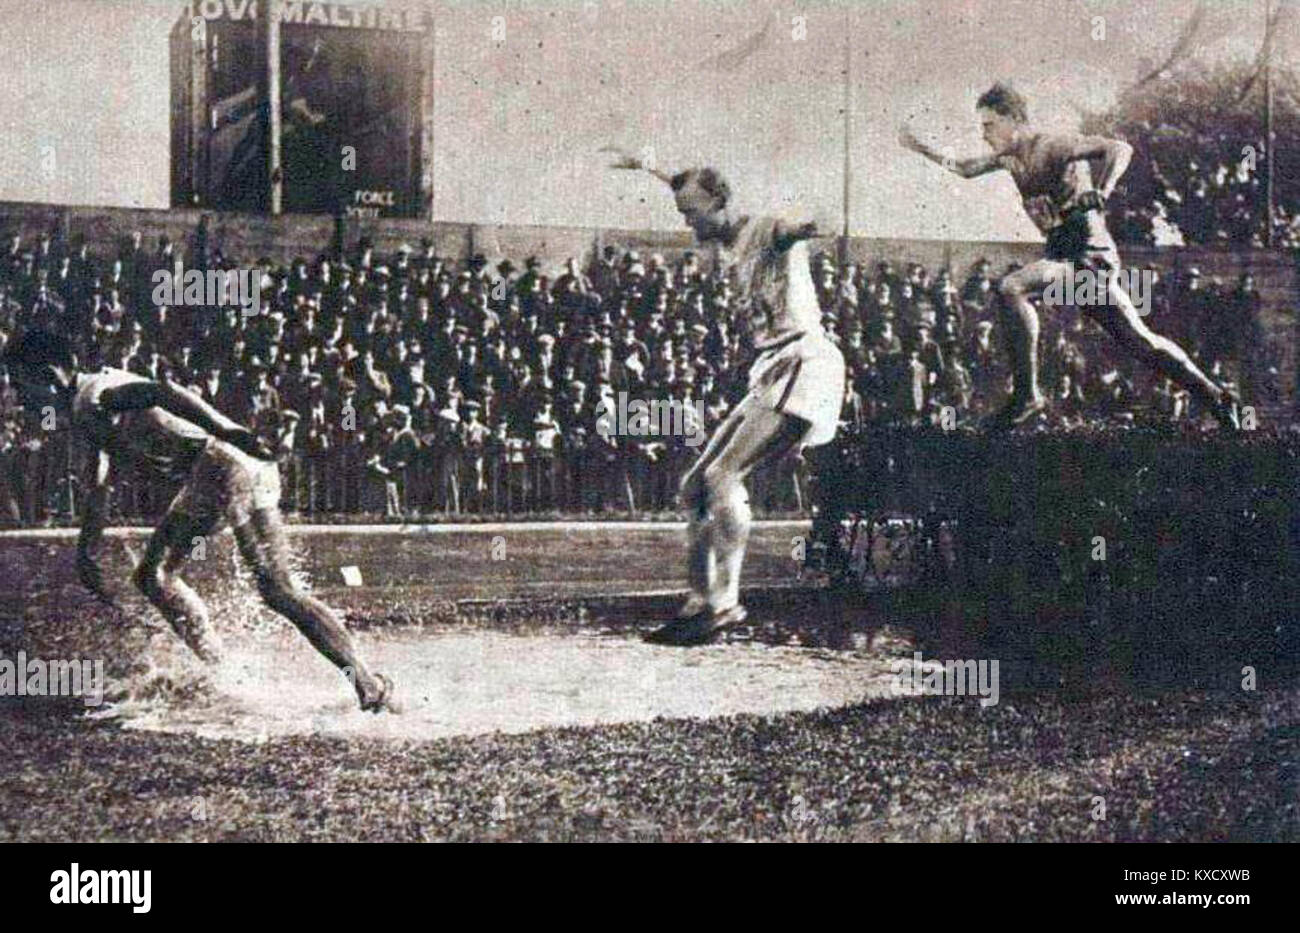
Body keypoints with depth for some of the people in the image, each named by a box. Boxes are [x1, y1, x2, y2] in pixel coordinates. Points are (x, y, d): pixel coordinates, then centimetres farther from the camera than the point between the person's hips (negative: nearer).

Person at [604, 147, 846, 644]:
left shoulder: (768, 232, -6)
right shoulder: (725, 246, 19)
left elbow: (800, 227, -30)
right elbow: (692, 189, 39)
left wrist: (817, 224, -50)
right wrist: (646, 168, 47)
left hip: (802, 366, -10)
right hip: (769, 376, 10)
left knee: (723, 475, -22)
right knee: (694, 485, 6)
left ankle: (725, 600, -21)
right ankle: (699, 602, 8)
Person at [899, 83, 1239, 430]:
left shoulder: (1052, 145, -10)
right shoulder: (1012, 156, 15)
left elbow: (1120, 149, -19)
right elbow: (966, 169, 28)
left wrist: (1099, 194, -32)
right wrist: (922, 149, 16)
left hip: (1088, 255, -9)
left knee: (1011, 289, -26)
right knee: (1138, 340, 10)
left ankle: (1027, 394, -22)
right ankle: (1214, 396, 17)